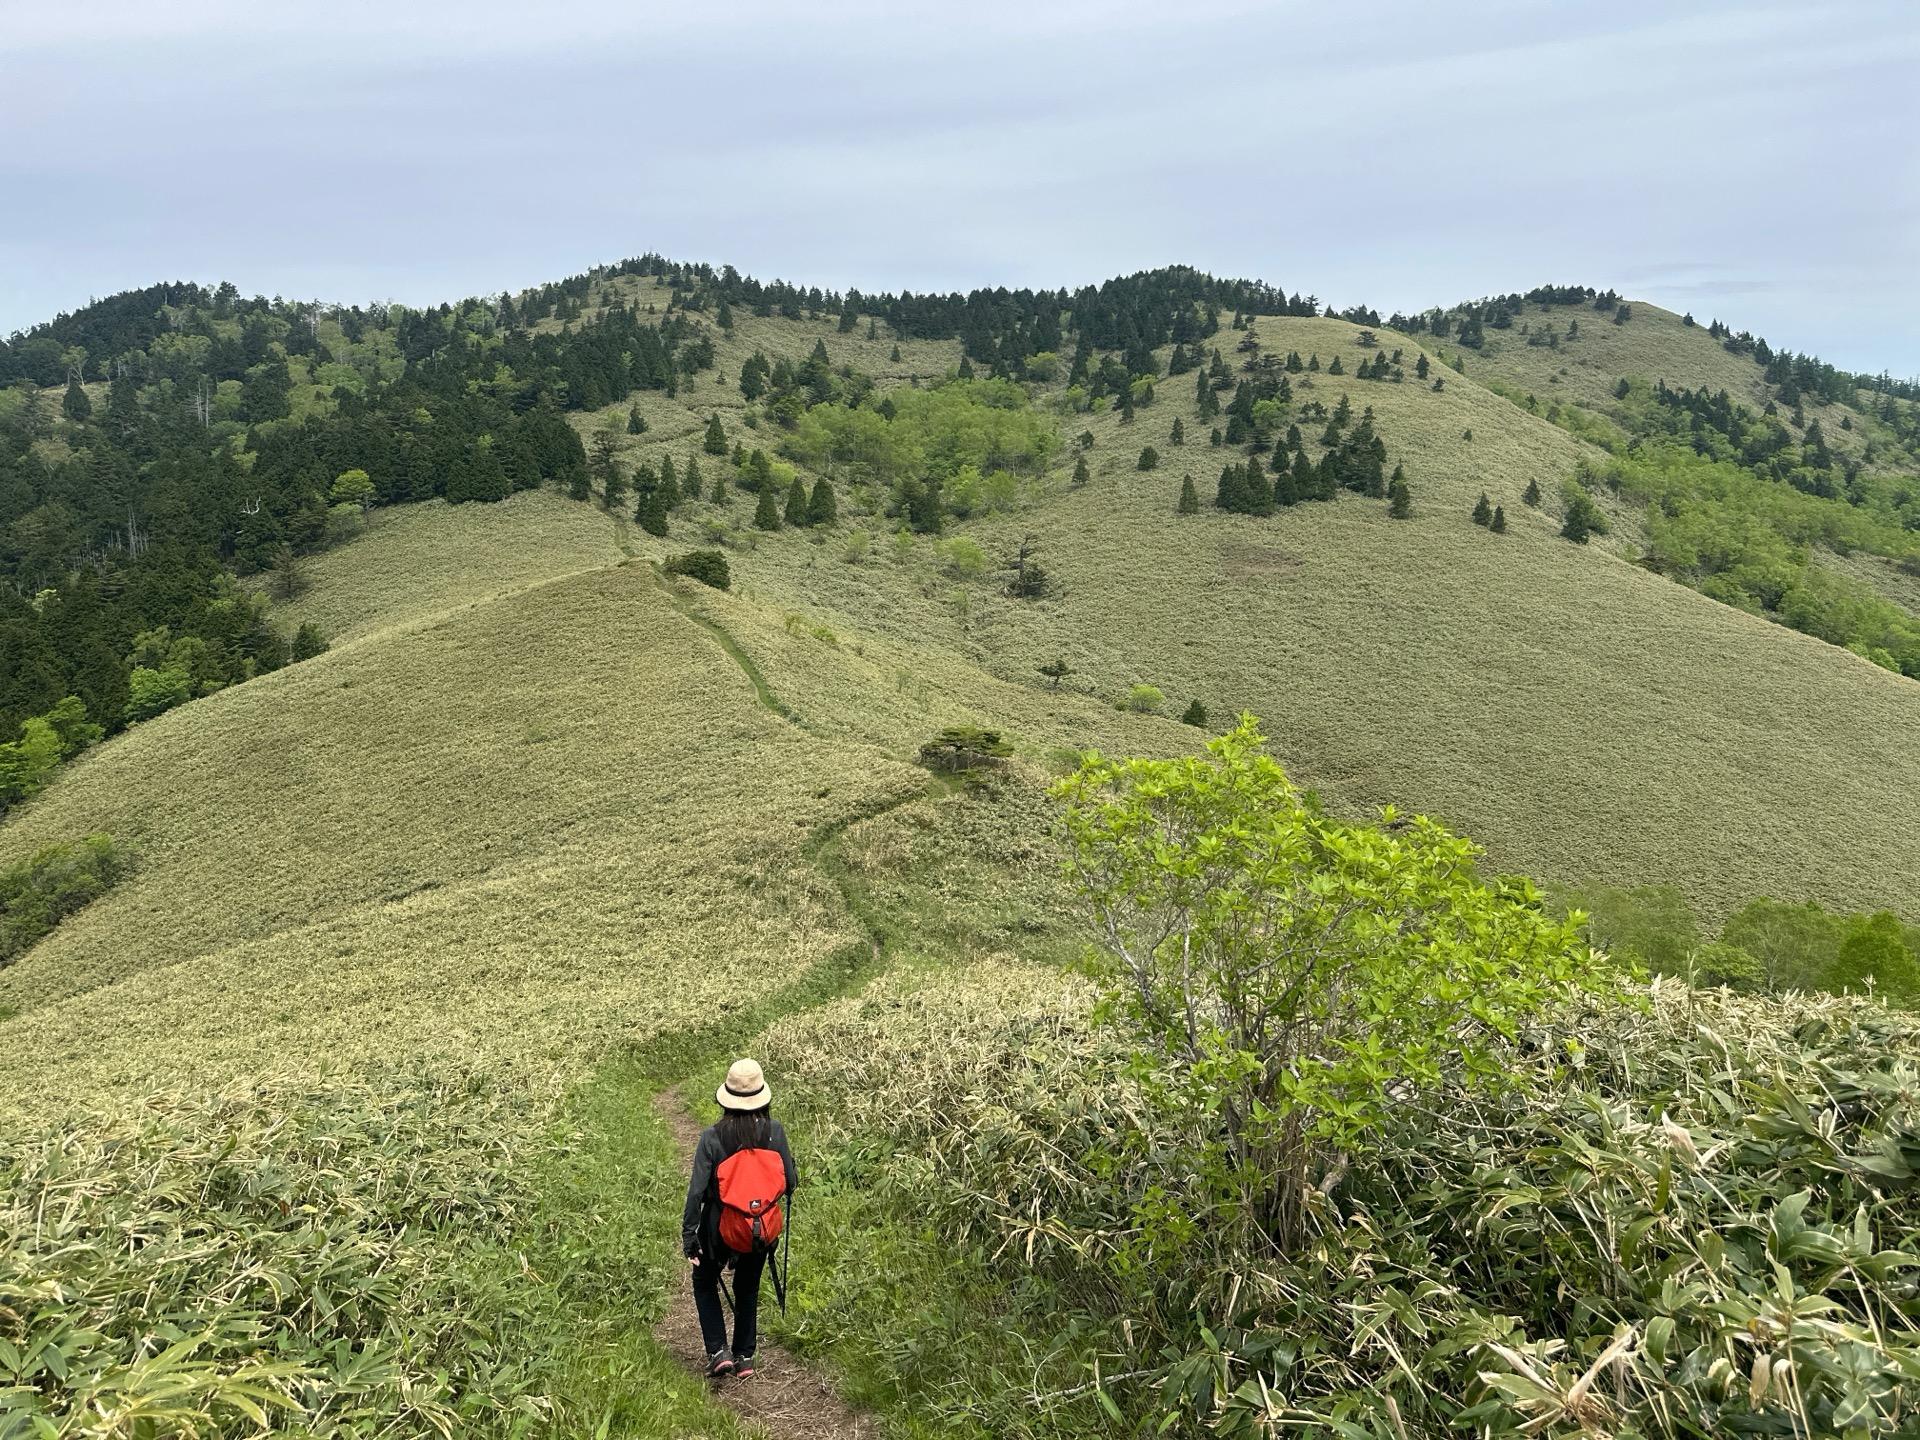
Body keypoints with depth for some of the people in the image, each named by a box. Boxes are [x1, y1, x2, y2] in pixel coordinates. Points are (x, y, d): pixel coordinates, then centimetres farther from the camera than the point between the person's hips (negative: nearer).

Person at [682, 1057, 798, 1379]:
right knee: (748, 1289, 24)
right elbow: (790, 1182, -7)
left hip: (721, 1228, -2)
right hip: (763, 1229, 2)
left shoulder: (712, 1137, -17)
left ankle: (718, 1352, 14)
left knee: (704, 1282, 24)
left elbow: (697, 1190, -15)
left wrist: (689, 1235, -6)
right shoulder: (774, 1131, -14)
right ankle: (745, 1357, 28)